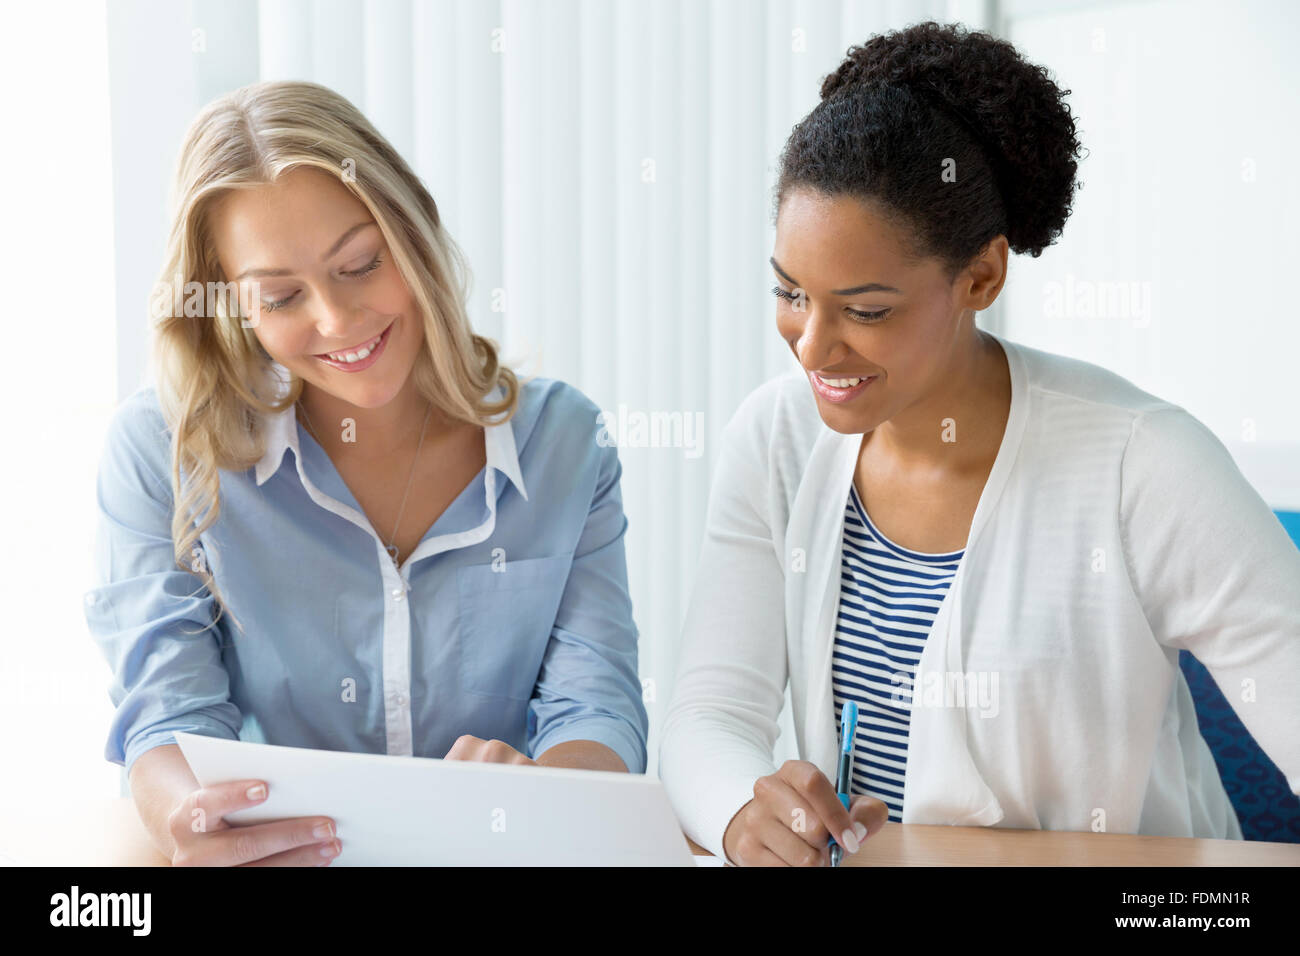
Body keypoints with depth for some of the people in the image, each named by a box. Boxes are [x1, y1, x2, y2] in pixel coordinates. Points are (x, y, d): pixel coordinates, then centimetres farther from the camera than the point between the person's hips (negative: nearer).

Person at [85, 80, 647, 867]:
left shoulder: (562, 440, 0)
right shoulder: (159, 451, -3)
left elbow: (599, 712, -4)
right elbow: (170, 719, -7)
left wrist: (537, 788, -26)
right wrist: (192, 823, -29)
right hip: (279, 855, 0)